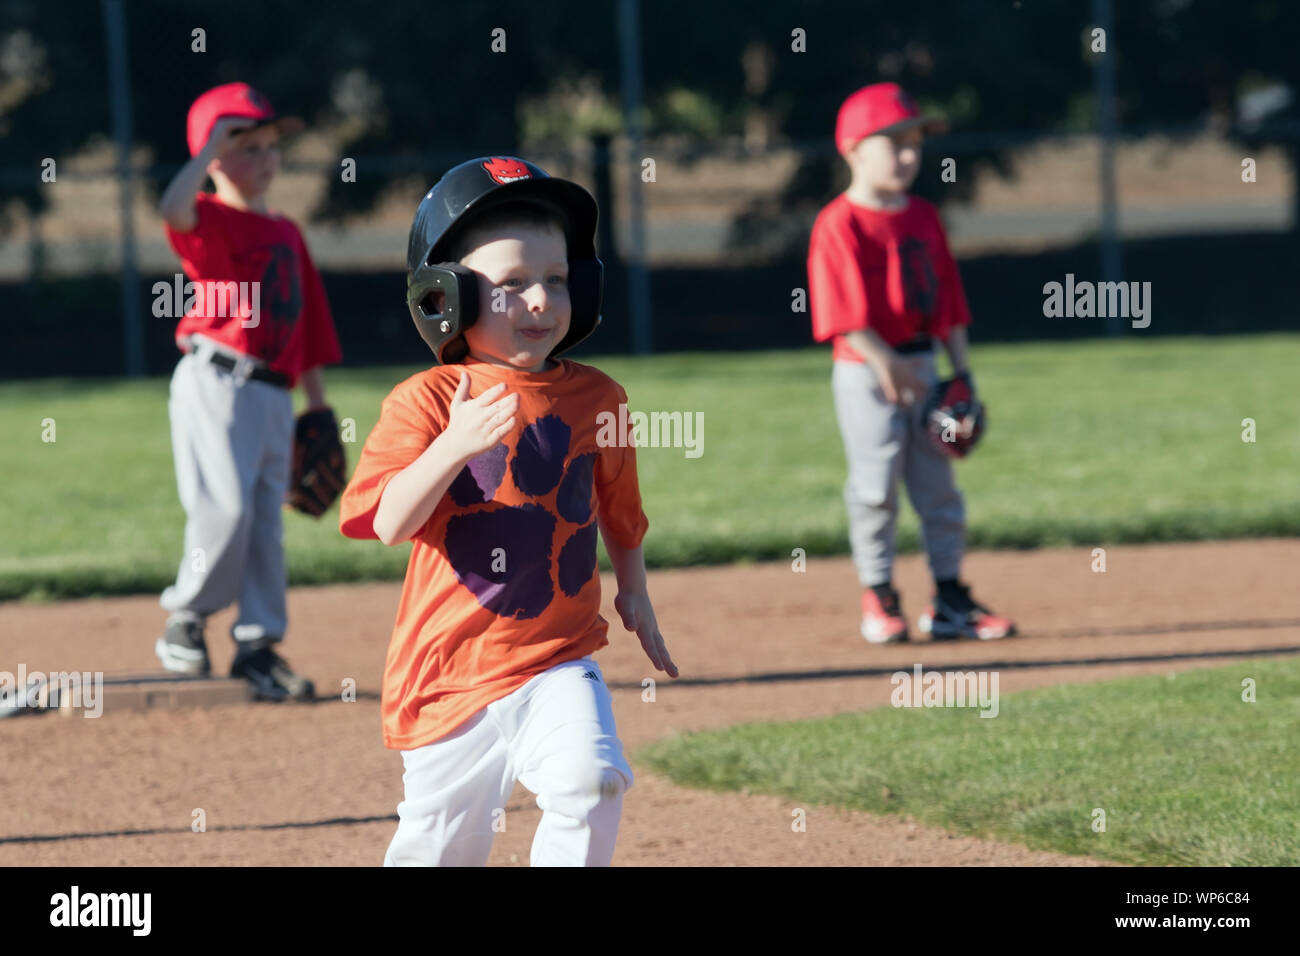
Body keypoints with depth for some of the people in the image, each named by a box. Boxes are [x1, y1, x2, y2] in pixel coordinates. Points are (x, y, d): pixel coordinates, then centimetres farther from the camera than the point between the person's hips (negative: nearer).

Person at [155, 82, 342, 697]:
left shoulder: (286, 233, 19)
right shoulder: (212, 221, -3)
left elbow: (306, 325, 22)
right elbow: (175, 208, -30)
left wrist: (317, 404, 21)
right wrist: (211, 144, -22)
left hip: (273, 393, 7)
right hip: (217, 385, -7)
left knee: (267, 522, 7)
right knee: (226, 506, -18)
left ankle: (258, 649, 11)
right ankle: (185, 623, 0)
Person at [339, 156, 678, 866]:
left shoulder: (594, 397, 4)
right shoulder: (426, 402, -7)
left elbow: (619, 509, 21)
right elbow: (389, 522, -19)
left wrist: (634, 593, 20)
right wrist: (455, 444, -29)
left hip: (558, 658, 2)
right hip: (451, 667, -2)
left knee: (589, 781, -25)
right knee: (440, 847, 7)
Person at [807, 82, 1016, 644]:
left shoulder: (923, 219, 10)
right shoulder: (840, 224, -12)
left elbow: (949, 301, 14)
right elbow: (845, 311, -18)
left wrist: (961, 369, 10)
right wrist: (888, 364, -23)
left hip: (920, 364, 7)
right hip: (866, 371, -7)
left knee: (938, 486, 9)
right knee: (876, 485, -3)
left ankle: (950, 602, 14)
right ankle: (878, 598, 7)